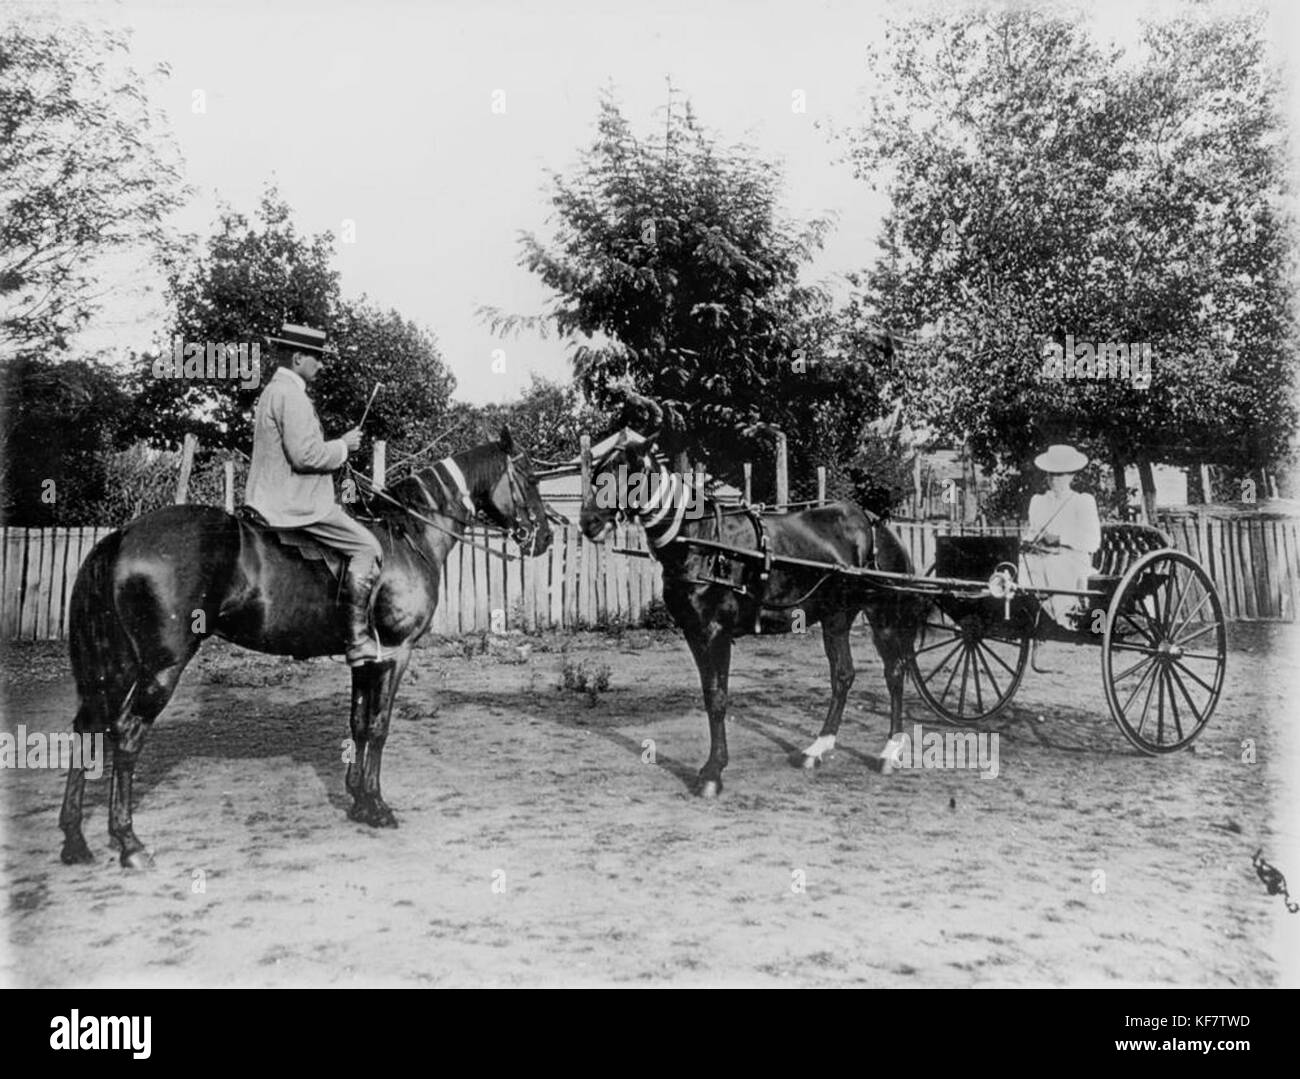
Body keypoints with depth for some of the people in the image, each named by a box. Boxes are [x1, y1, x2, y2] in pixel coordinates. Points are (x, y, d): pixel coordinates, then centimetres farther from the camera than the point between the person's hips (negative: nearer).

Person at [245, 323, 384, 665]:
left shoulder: (272, 391, 19)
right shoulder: (292, 395, -16)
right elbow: (305, 455, -25)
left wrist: (338, 447, 18)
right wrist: (343, 446, -10)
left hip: (271, 500, 11)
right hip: (294, 505, -11)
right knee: (368, 547, -15)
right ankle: (359, 640, -18)